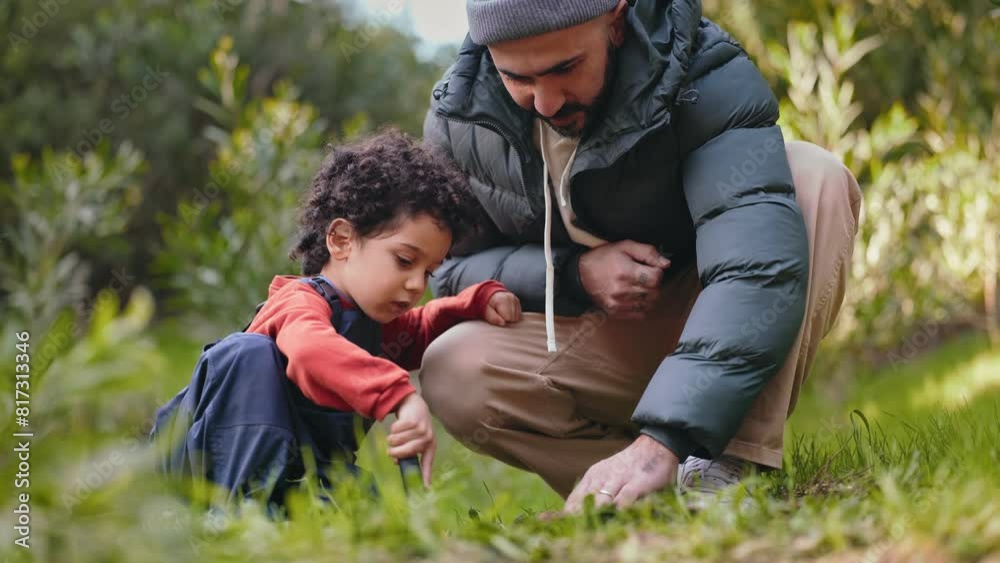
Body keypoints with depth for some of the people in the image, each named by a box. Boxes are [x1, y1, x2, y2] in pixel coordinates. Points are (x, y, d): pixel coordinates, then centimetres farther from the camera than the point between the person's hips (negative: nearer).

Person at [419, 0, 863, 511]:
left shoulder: (705, 79, -26)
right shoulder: (460, 121, -14)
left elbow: (762, 262, -40)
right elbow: (449, 270, -3)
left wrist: (661, 441, -53)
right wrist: (572, 274, -25)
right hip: (592, 343, 2)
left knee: (813, 178, -29)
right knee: (451, 374, -26)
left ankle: (738, 463, -30)